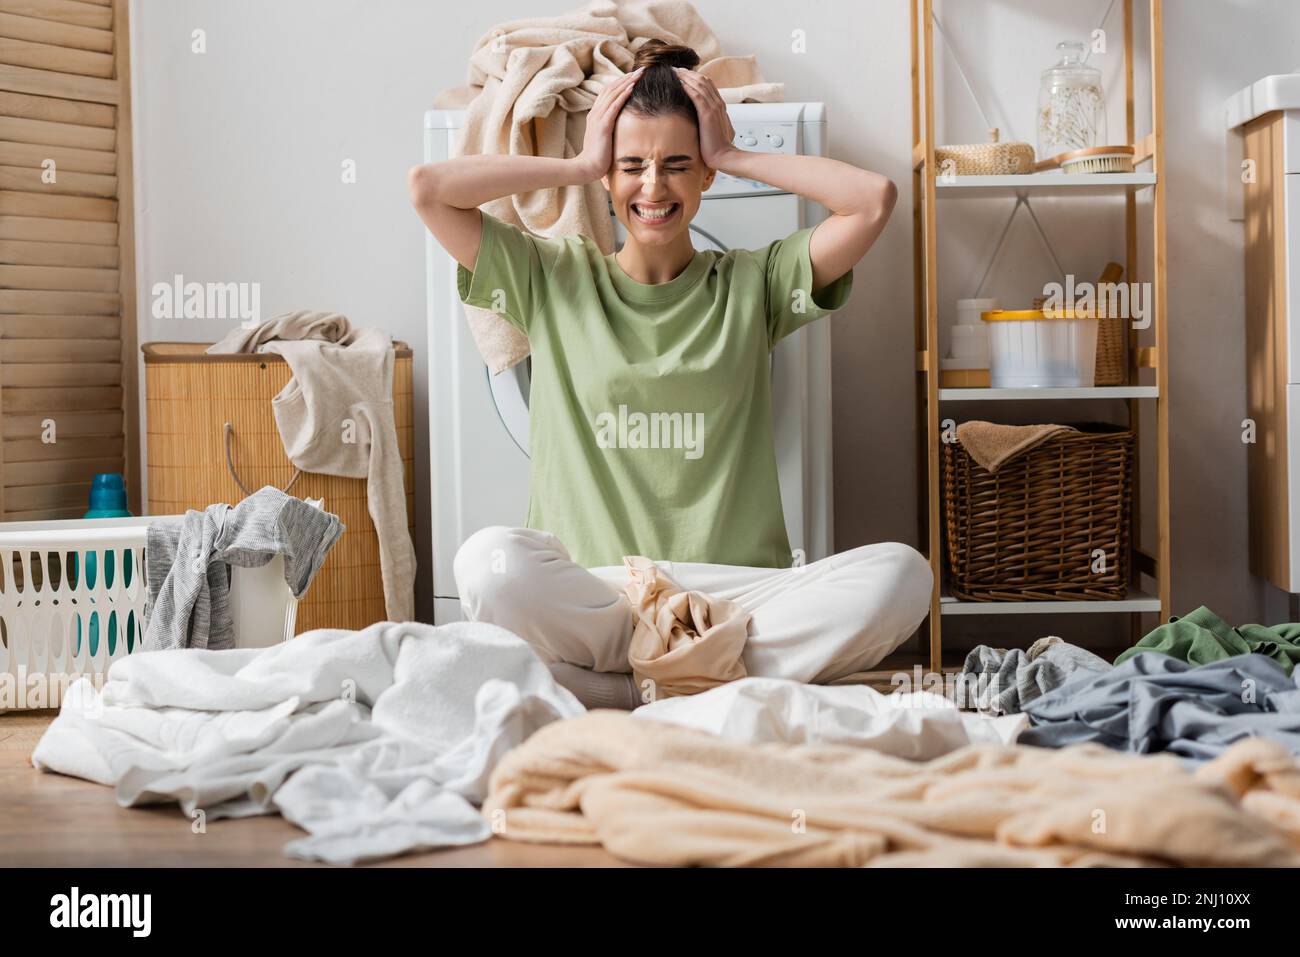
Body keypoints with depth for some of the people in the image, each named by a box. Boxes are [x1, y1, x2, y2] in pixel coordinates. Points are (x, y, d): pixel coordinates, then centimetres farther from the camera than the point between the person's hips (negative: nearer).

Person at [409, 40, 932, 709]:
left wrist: (732, 156, 8)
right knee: (491, 561, -36)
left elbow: (874, 199, 1)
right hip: (588, 591, 0)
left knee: (899, 574, -28)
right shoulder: (553, 281, 15)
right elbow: (427, 188, 5)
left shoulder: (752, 283, 14)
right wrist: (579, 166, 9)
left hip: (735, 591, 1)